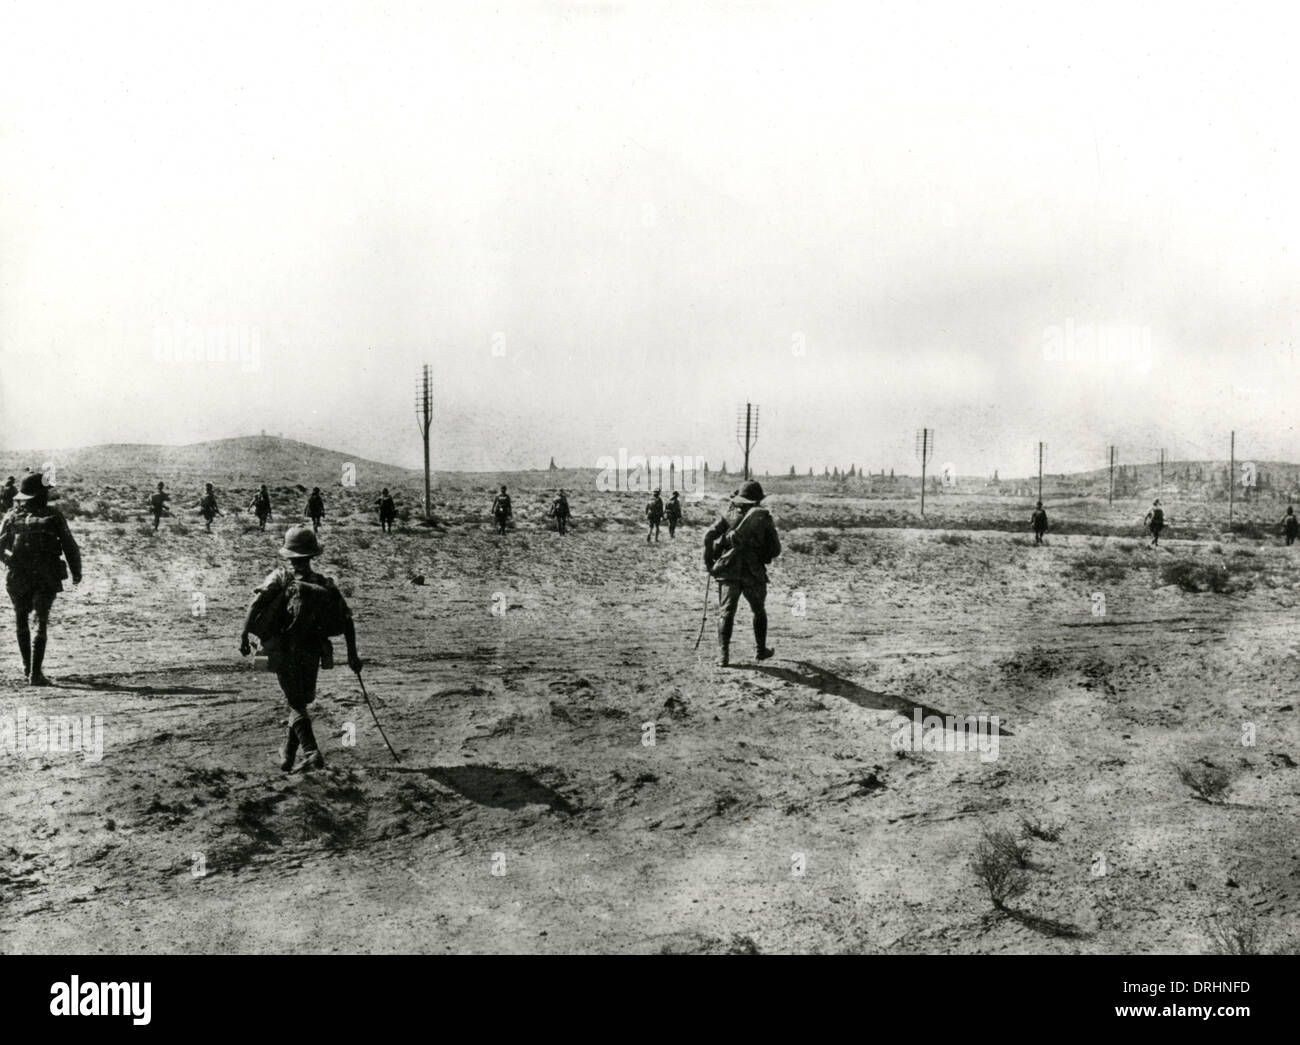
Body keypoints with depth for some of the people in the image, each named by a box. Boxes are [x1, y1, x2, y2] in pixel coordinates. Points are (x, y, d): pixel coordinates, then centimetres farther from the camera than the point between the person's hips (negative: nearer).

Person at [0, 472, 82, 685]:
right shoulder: (53, 517, -5)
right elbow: (70, 547, -2)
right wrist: (76, 572, 11)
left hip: (18, 579, 2)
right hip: (46, 580, -2)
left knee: (22, 622, 20)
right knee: (40, 625, 0)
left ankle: (27, 667, 30)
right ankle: (35, 674, -8)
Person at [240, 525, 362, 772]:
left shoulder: (281, 576, 1)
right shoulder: (325, 583, 8)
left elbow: (256, 603, -14)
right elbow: (347, 620, 3)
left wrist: (244, 636, -11)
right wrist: (352, 655, 7)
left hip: (283, 652, -2)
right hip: (312, 654, 2)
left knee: (297, 705, 3)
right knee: (299, 702, 19)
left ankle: (311, 753, -13)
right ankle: (287, 756, 23)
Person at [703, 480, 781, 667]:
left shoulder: (730, 515, 3)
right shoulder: (764, 518, 3)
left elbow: (709, 536, -7)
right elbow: (775, 549, 4)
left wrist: (709, 561, 3)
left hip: (728, 571, 0)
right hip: (754, 573, 0)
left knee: (727, 613, 2)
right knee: (759, 611, 20)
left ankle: (723, 655, -8)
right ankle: (761, 650, 29)